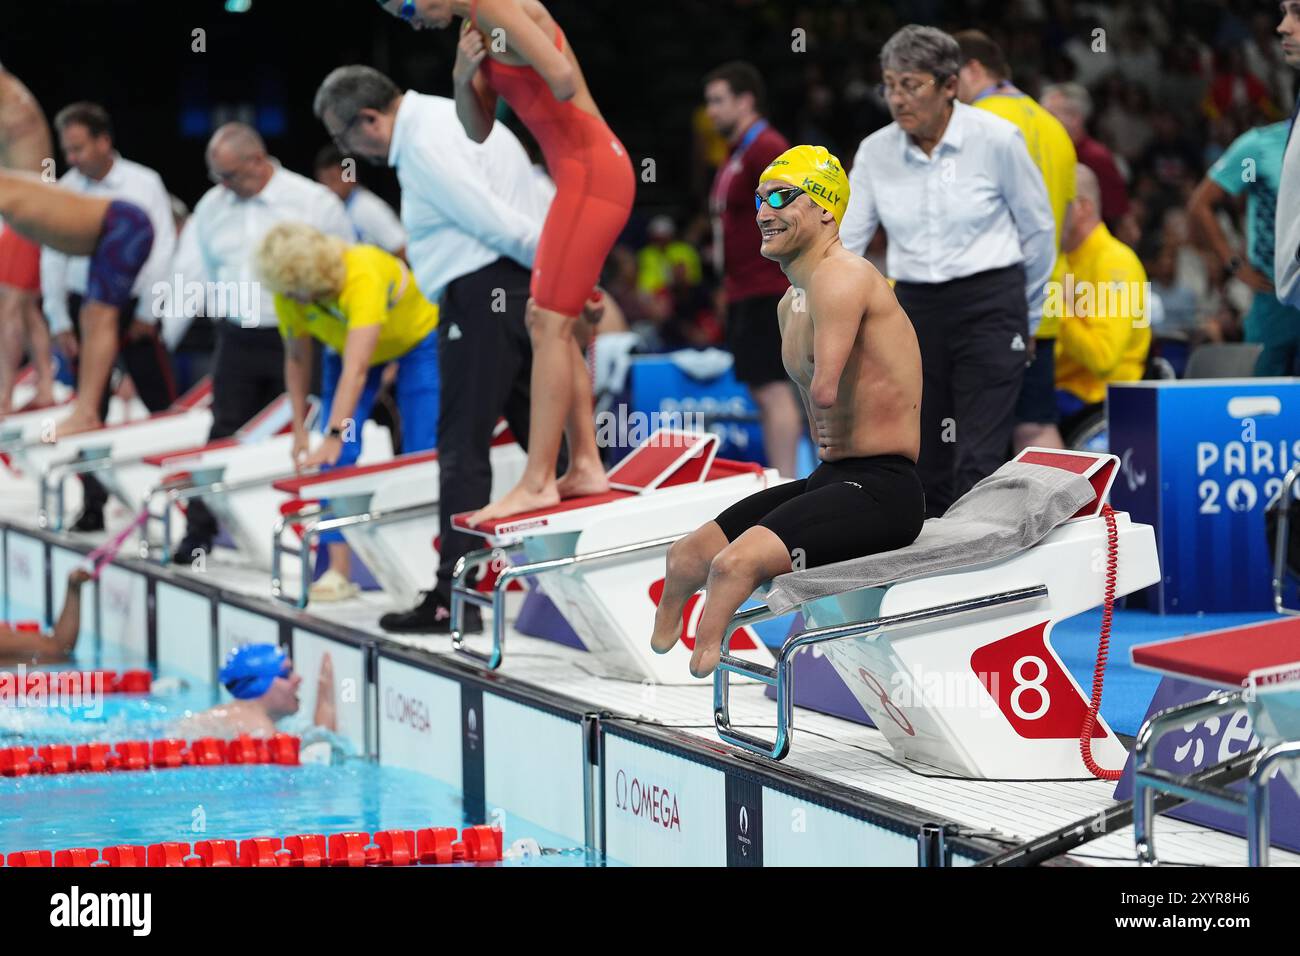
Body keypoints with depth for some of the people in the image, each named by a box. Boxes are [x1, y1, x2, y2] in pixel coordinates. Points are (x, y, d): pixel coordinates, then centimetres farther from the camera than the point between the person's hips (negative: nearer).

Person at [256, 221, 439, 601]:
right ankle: (339, 569, -10)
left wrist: (334, 438, -54)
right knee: (338, 458, -11)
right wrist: (300, 431, -9)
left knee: (422, 454, -15)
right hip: (346, 345, 5)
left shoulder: (363, 275, -42)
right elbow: (296, 359, -7)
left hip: (418, 339, -5)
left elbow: (356, 368, -49)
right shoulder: (289, 296, -23)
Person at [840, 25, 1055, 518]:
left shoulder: (996, 139, -8)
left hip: (988, 306, -4)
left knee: (978, 464, -11)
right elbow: (844, 242, 3)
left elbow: (1039, 228, 4)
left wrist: (1025, 316, 11)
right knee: (925, 467, 5)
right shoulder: (875, 152, 1)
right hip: (915, 309, 4)